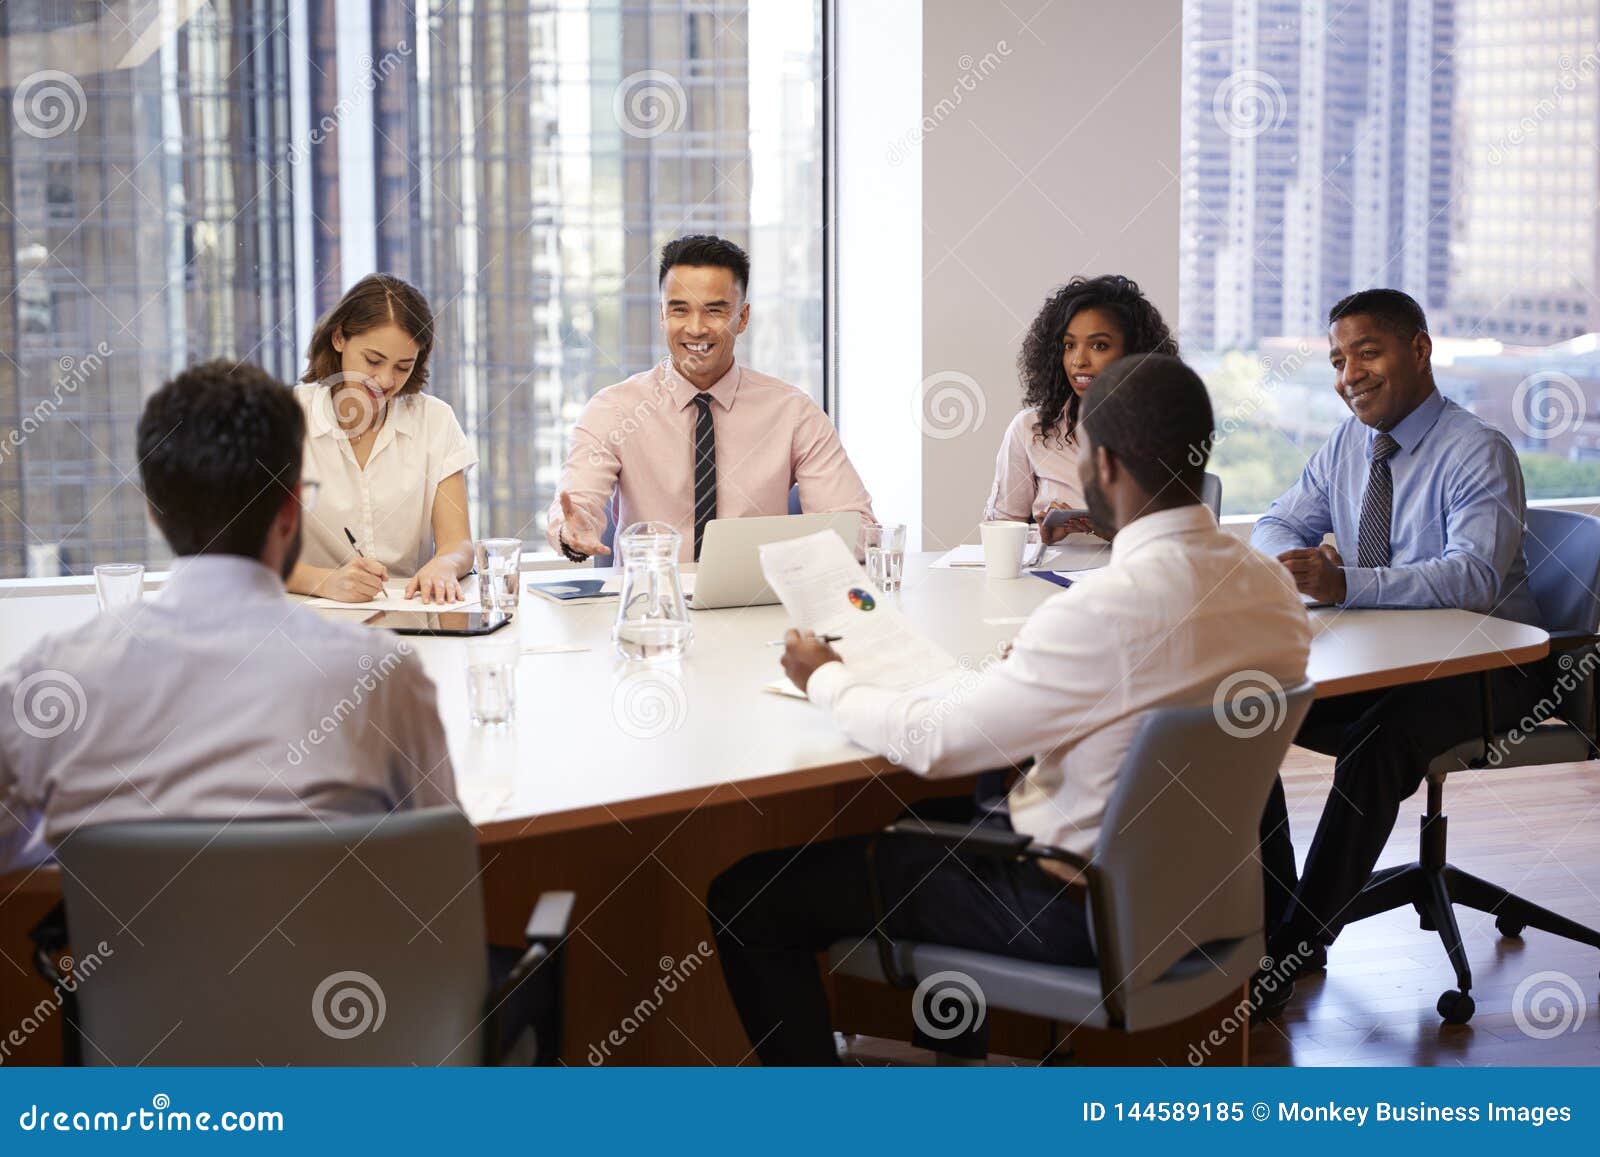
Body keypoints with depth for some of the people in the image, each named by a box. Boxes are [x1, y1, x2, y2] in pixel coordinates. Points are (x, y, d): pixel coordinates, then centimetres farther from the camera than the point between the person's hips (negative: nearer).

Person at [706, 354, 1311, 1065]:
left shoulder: (1106, 609, -28)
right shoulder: (1272, 588, -4)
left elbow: (934, 743, -20)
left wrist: (826, 679, -1)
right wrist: (1027, 671, 20)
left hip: (1084, 910, -9)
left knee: (747, 898, -2)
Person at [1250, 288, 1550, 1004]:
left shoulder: (1479, 453, -15)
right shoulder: (1346, 445, 8)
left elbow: (1474, 576, -30)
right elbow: (1275, 528, 14)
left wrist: (1344, 584, -42)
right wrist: (1296, 563, -13)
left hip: (1481, 669, -7)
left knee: (1374, 743, -35)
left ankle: (1302, 947, -25)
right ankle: (1271, 918, -4)